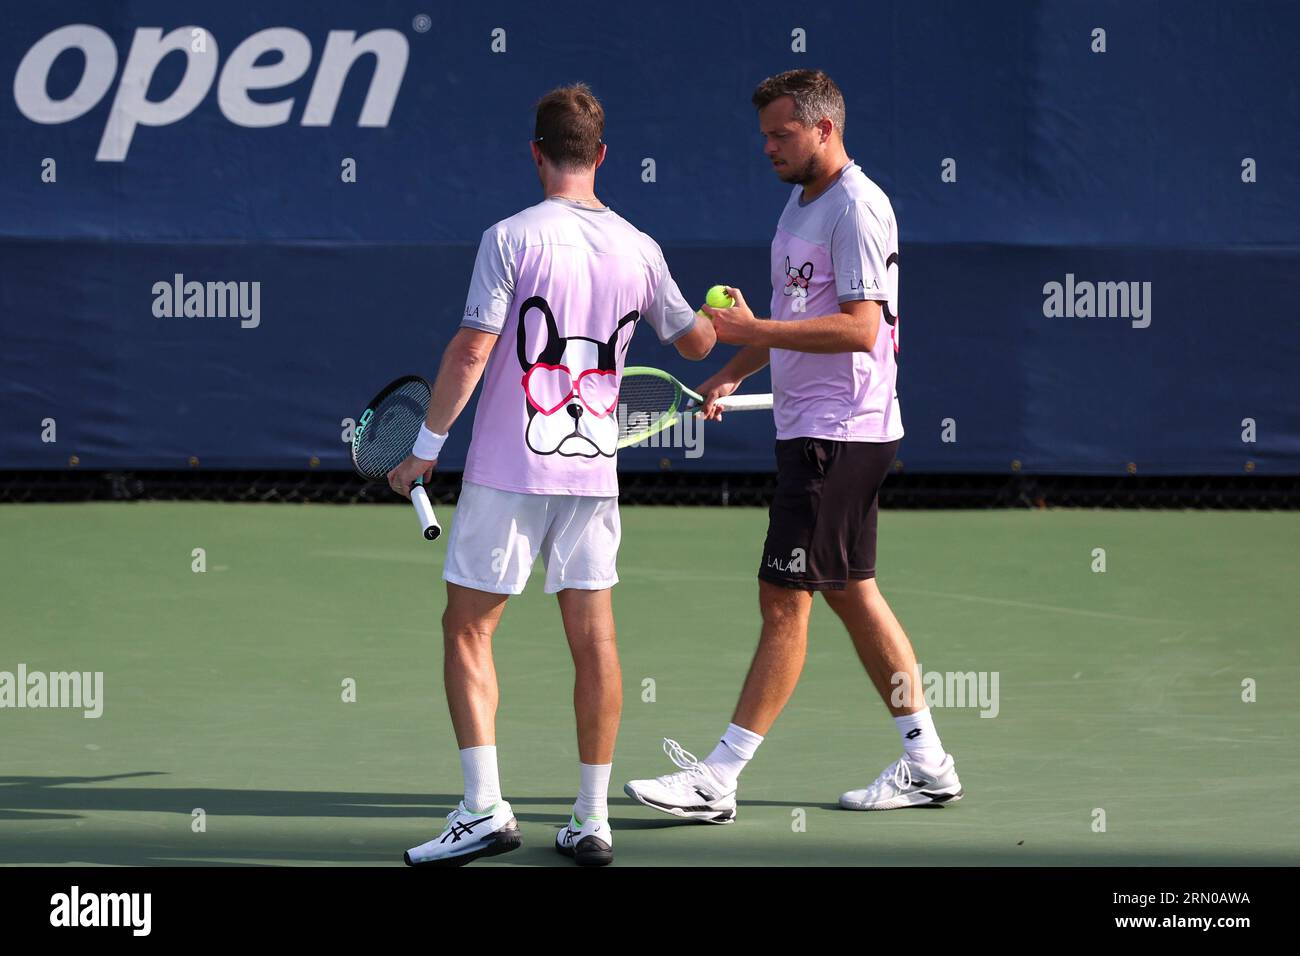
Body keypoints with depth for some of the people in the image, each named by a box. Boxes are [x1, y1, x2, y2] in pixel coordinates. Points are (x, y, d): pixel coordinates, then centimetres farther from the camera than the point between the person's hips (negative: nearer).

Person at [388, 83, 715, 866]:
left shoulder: (512, 238, -10)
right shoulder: (637, 249, 3)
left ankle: (484, 809, -5)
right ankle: (592, 820, 10)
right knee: (594, 638, 8)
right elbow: (697, 341, 15)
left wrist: (426, 447, -4)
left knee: (468, 630, 4)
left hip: (509, 470, -4)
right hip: (594, 471, 4)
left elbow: (471, 351, -13)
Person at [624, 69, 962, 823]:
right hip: (809, 427, 10)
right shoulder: (803, 203, 16)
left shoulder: (857, 208, -15)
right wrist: (734, 372, 10)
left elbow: (860, 328, -23)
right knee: (851, 592, 12)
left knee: (785, 599, -9)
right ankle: (926, 763, 18)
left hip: (840, 435, -10)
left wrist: (753, 329, -25)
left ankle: (719, 780, -9)